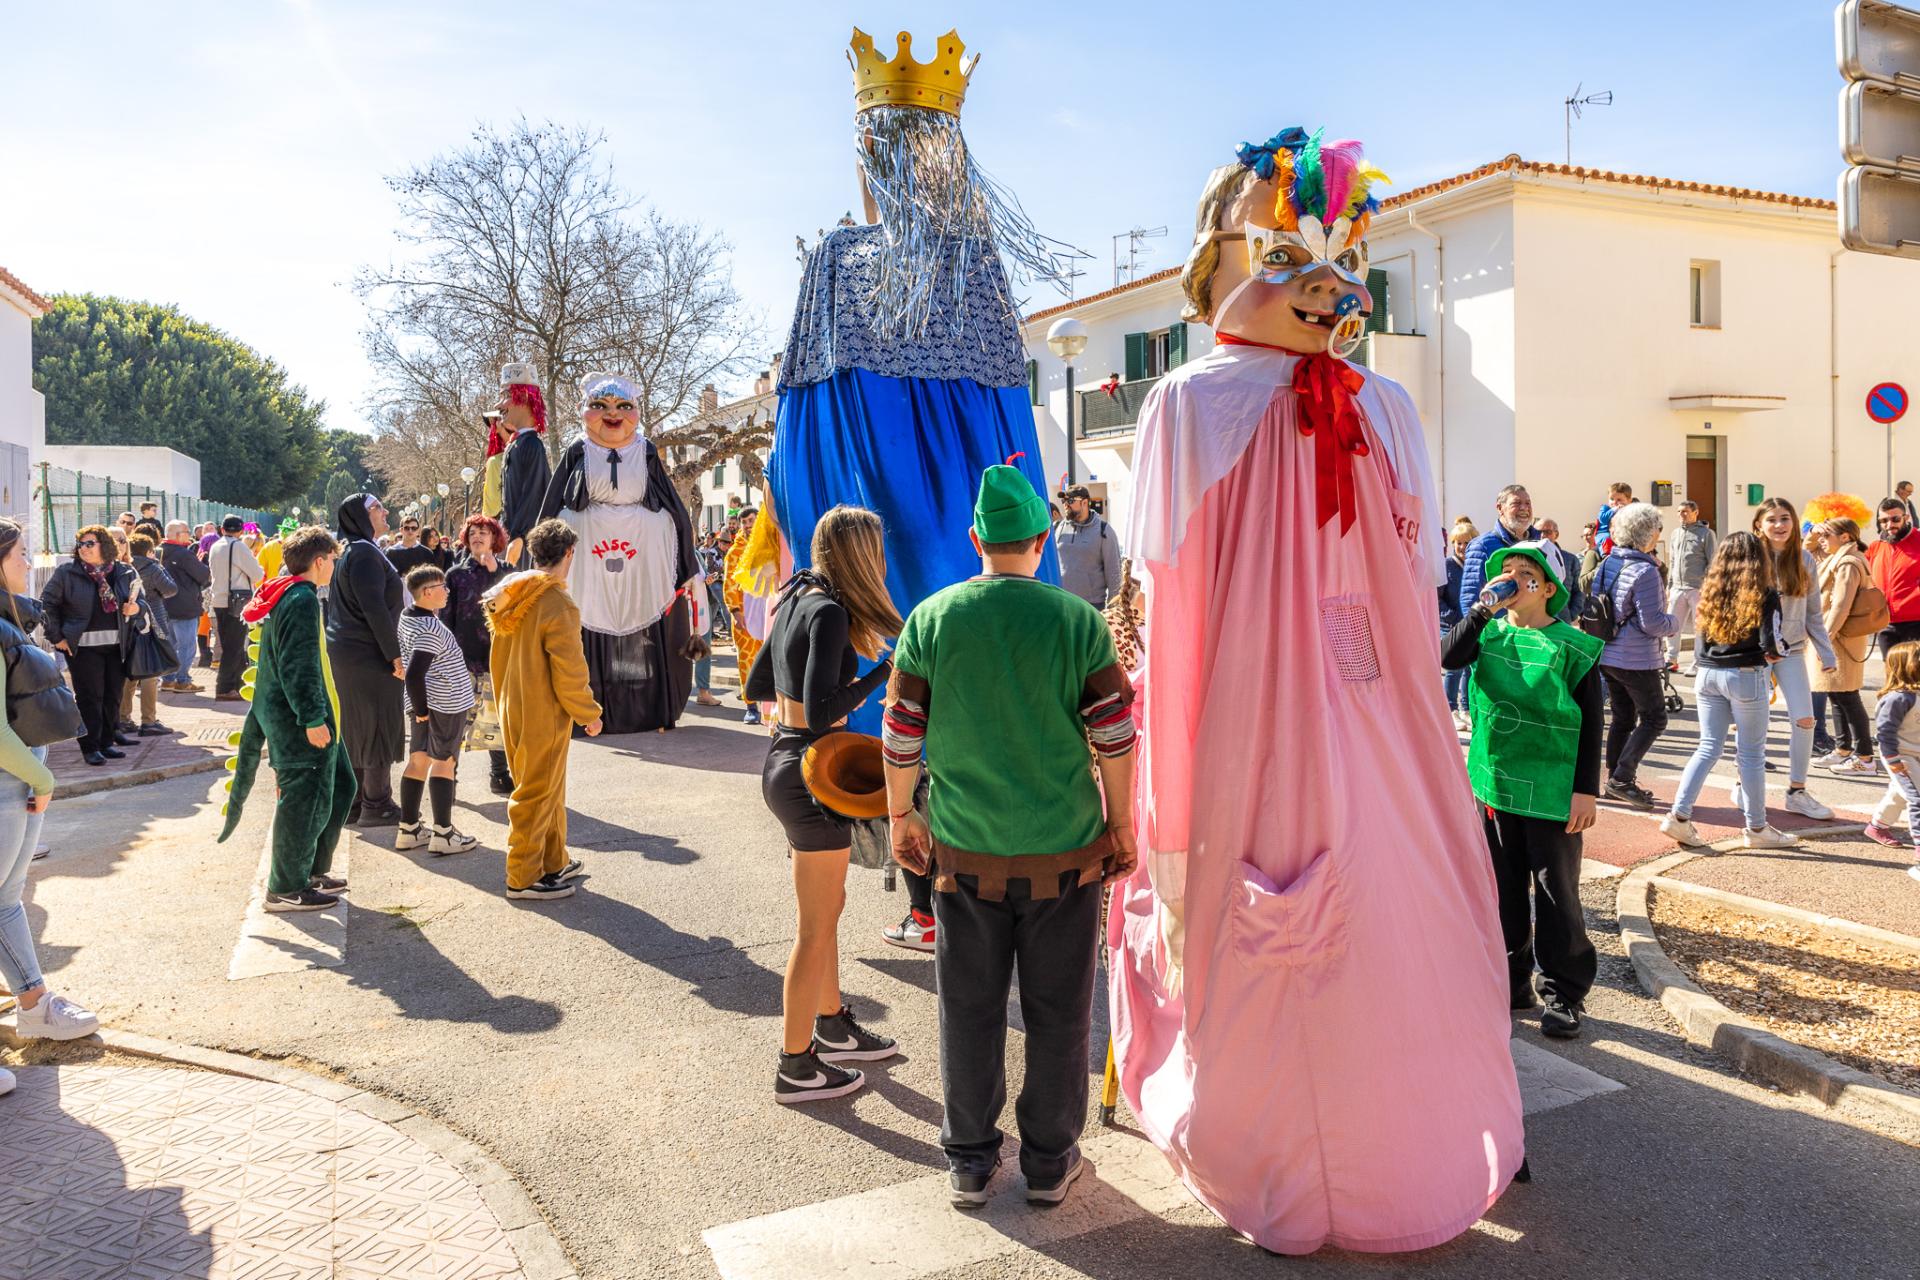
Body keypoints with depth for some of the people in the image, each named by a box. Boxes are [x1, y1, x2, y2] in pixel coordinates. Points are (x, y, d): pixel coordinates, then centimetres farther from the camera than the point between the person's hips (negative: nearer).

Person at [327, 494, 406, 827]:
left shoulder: (351, 551, 15)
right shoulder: (365, 553, -16)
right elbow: (374, 608, -22)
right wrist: (394, 655, -18)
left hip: (347, 652, 10)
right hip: (368, 654, -10)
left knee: (357, 727, 14)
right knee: (381, 725, 0)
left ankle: (353, 803, 22)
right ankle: (376, 806, 7)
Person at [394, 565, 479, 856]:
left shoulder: (408, 616, 7)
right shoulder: (429, 629, -23)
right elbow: (414, 675, -29)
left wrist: (419, 708, 21)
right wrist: (421, 709, -17)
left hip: (427, 702, 9)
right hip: (446, 704, -9)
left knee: (418, 761, 12)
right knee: (443, 763, -1)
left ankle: (408, 830, 18)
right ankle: (443, 834, 5)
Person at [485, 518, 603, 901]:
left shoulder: (510, 598, 5)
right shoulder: (557, 605, -21)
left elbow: (497, 659, 14)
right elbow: (569, 672, -20)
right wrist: (589, 714, -8)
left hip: (514, 711, 9)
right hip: (544, 716, -8)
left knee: (549, 788, 21)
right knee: (535, 796, 2)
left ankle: (554, 863, 33)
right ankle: (523, 879, 12)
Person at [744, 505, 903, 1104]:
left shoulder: (797, 600, 8)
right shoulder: (830, 612, -20)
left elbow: (757, 686, 16)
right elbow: (821, 711, -26)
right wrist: (883, 672, -20)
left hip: (782, 758, 10)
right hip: (813, 772, -10)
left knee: (826, 907, 23)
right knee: (817, 926, 4)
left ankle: (832, 1027, 39)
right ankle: (796, 1067, 17)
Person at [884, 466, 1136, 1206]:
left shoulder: (931, 619, -5)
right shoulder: (1080, 622, -9)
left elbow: (902, 735, -2)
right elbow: (1115, 735, -7)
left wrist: (901, 817, 12)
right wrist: (1121, 825, 6)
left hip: (963, 850, 1)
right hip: (1065, 851, -1)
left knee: (969, 1009, 15)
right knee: (1058, 1011, 14)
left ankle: (969, 1162, 29)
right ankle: (1050, 1161, 28)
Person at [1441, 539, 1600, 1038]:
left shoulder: (1571, 646, -7)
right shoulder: (1489, 633, 6)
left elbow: (1590, 725, -5)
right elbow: (1449, 657, -14)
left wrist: (1586, 789, -8)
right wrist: (1484, 607, -16)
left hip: (1551, 791, -4)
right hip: (1495, 782, 4)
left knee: (1556, 894, 3)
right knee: (1504, 888, 14)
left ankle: (1564, 995, 15)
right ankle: (1512, 980, 27)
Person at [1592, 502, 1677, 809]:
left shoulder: (1608, 563, 6)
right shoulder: (1645, 571, -18)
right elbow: (1652, 622, -18)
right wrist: (1672, 622, 2)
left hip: (1607, 654, 8)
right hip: (1636, 659, -8)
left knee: (1621, 718, 16)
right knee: (1654, 719, 3)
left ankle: (1614, 779, 19)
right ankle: (1622, 778, -2)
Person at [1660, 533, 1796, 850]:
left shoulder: (1709, 591, 5)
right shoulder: (1765, 594, -7)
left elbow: (1701, 633, 8)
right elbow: (1771, 645, -13)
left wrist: (1701, 678, 16)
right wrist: (1779, 654, 8)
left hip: (1708, 673, 4)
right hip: (1746, 676, -4)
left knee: (1708, 748, 11)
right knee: (1751, 753, 6)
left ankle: (1679, 815, 3)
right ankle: (1756, 828, 16)